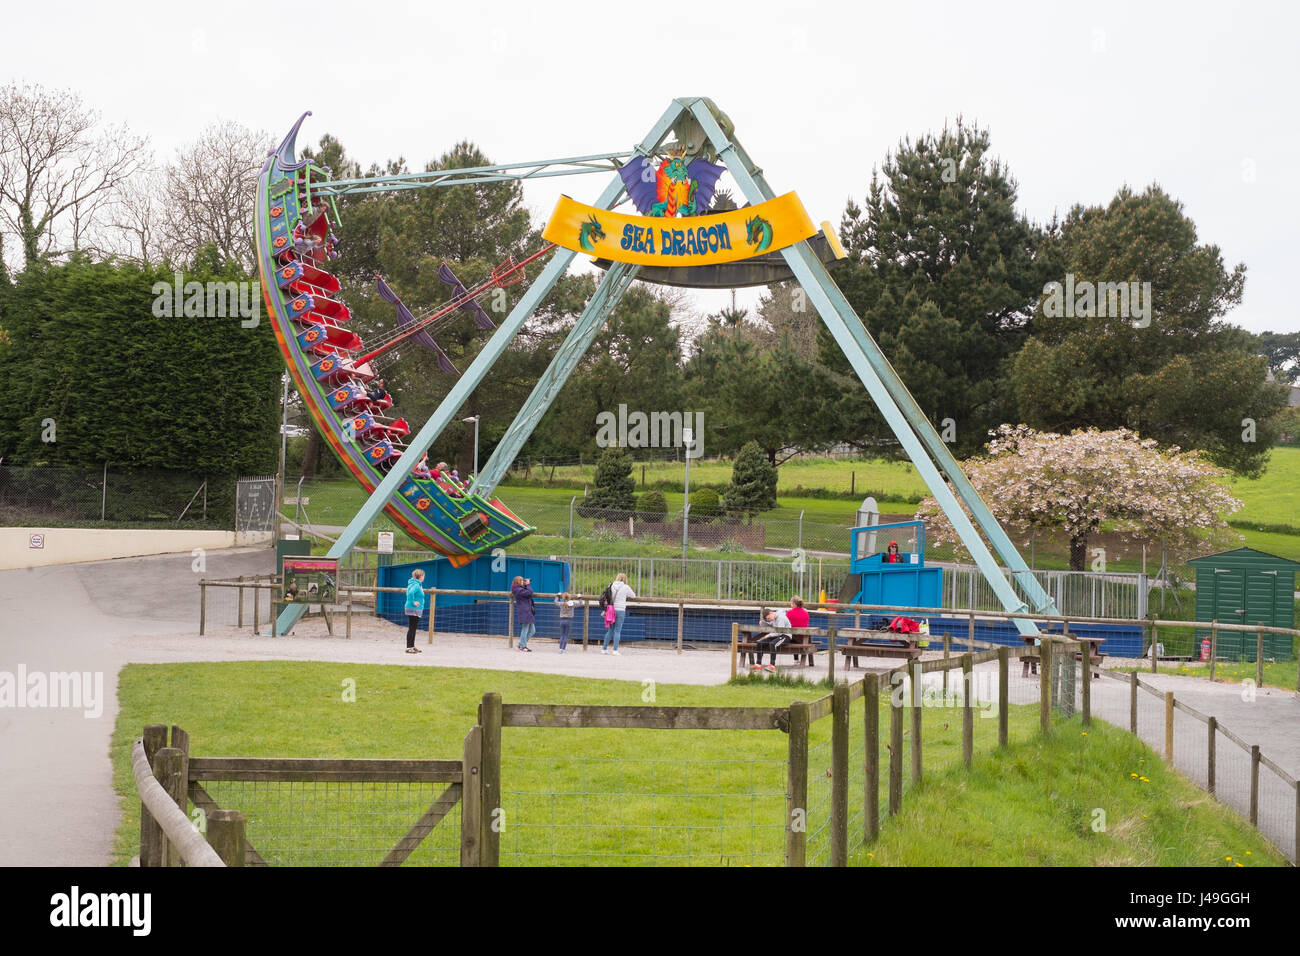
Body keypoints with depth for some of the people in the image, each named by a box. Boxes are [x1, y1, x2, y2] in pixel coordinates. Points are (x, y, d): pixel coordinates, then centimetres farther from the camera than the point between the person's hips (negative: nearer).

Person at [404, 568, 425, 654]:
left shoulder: (416, 584, 13)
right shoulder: (416, 585, -18)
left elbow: (409, 592, 31)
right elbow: (410, 593, -37)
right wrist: (413, 602, -25)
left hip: (416, 610, 10)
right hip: (414, 609, -10)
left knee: (413, 628, 16)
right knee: (411, 628, -6)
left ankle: (412, 646, 24)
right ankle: (409, 647, -3)